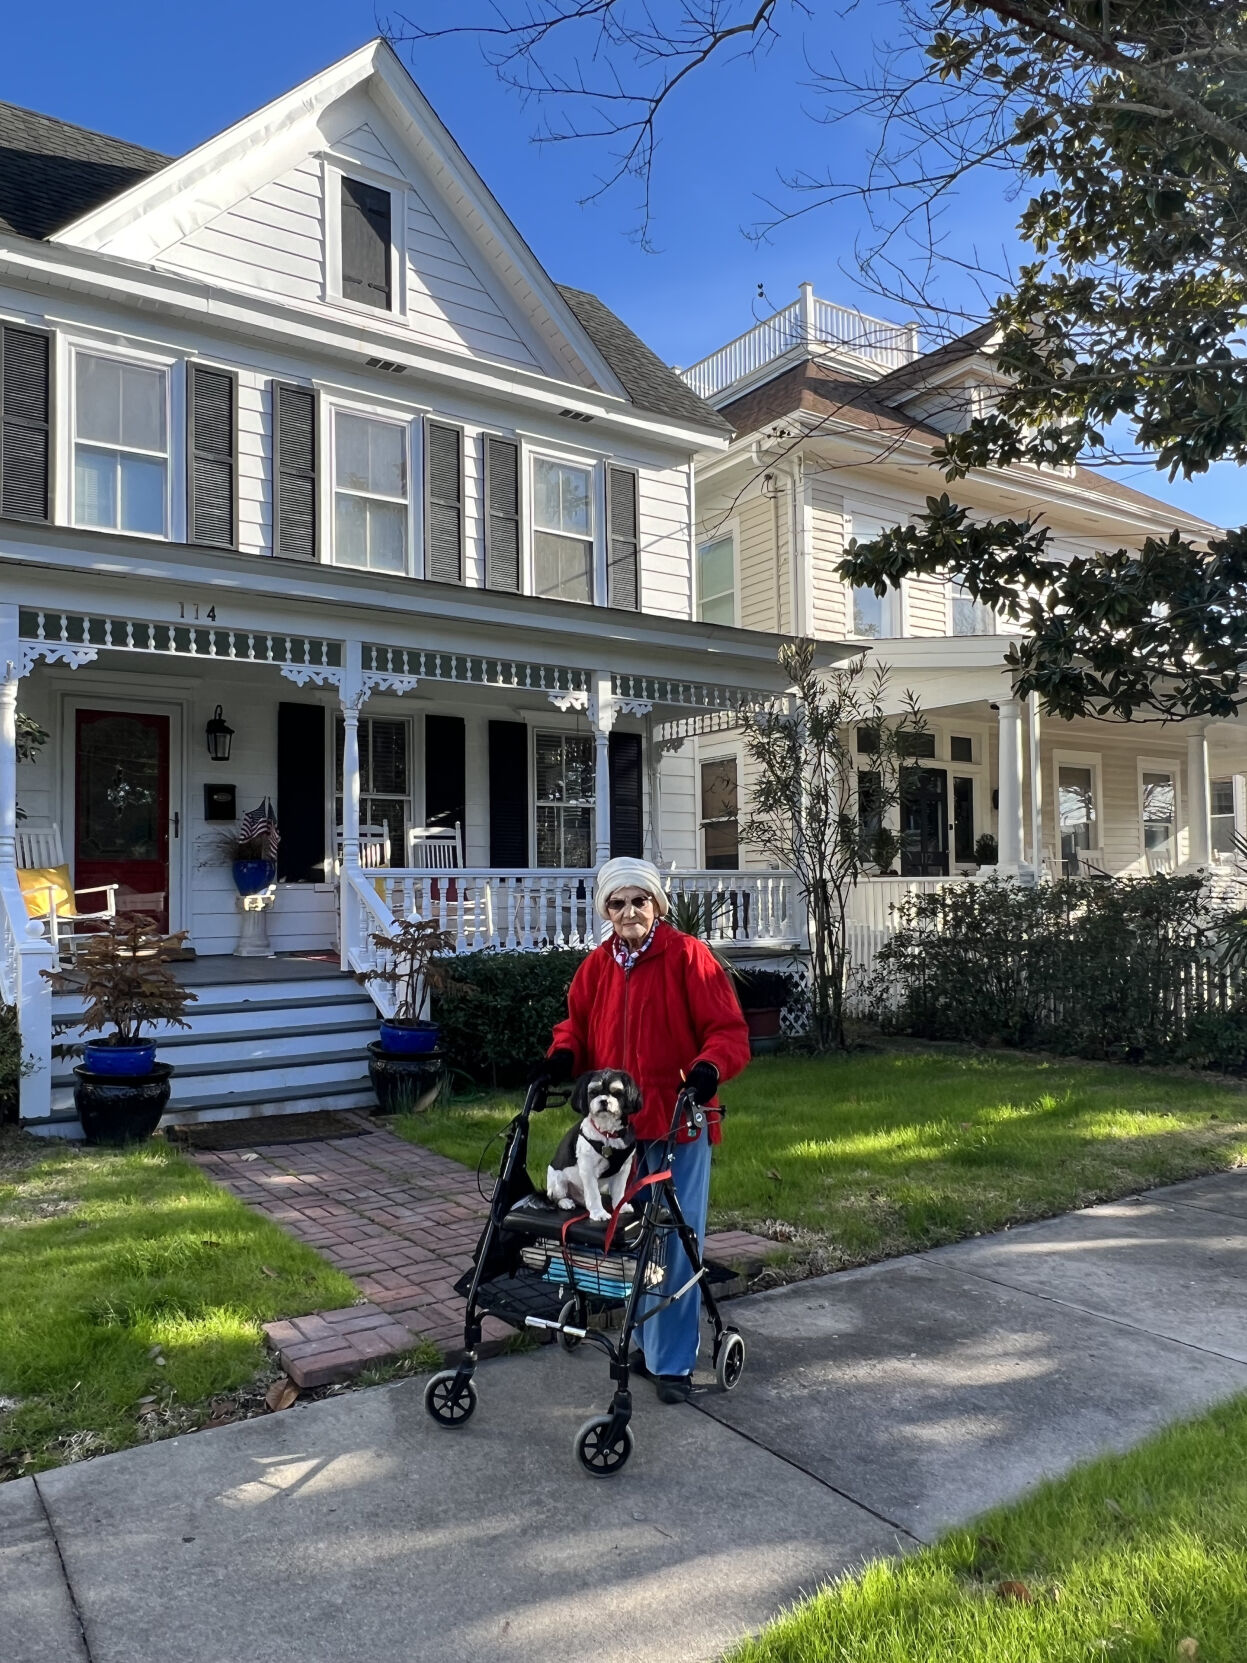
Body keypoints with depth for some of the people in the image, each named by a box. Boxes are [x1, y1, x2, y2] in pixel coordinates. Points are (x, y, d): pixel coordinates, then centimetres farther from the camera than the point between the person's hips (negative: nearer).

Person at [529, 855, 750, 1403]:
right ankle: (648, 1341, 34)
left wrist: (708, 1068, -30)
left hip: (678, 1122, -5)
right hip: (617, 1123, 5)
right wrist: (561, 1058, -4)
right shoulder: (597, 966, 7)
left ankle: (673, 1361, 16)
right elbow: (577, 1025, 17)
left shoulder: (688, 956, -8)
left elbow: (729, 1030, -11)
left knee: (674, 1243, 2)